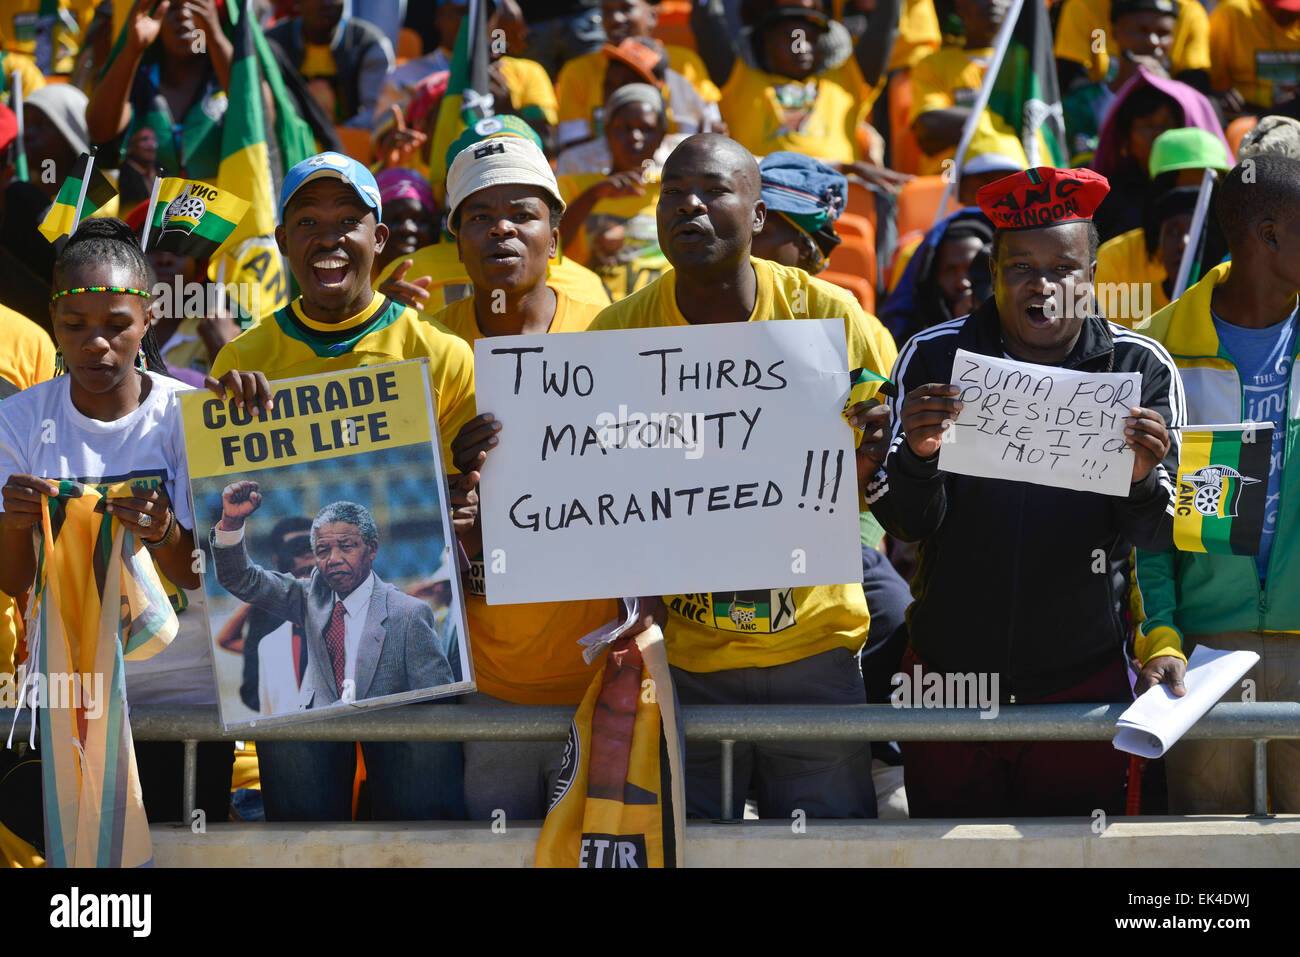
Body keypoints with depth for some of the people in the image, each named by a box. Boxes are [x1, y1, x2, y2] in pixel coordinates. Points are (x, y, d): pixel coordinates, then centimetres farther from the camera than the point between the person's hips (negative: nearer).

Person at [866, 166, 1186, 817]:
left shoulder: (1141, 368, -4)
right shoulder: (933, 356, -3)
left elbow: (1152, 538, -5)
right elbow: (906, 525, -4)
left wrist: (1143, 478, -26)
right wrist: (917, 453, -25)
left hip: (1083, 684, 0)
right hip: (949, 676, 0)